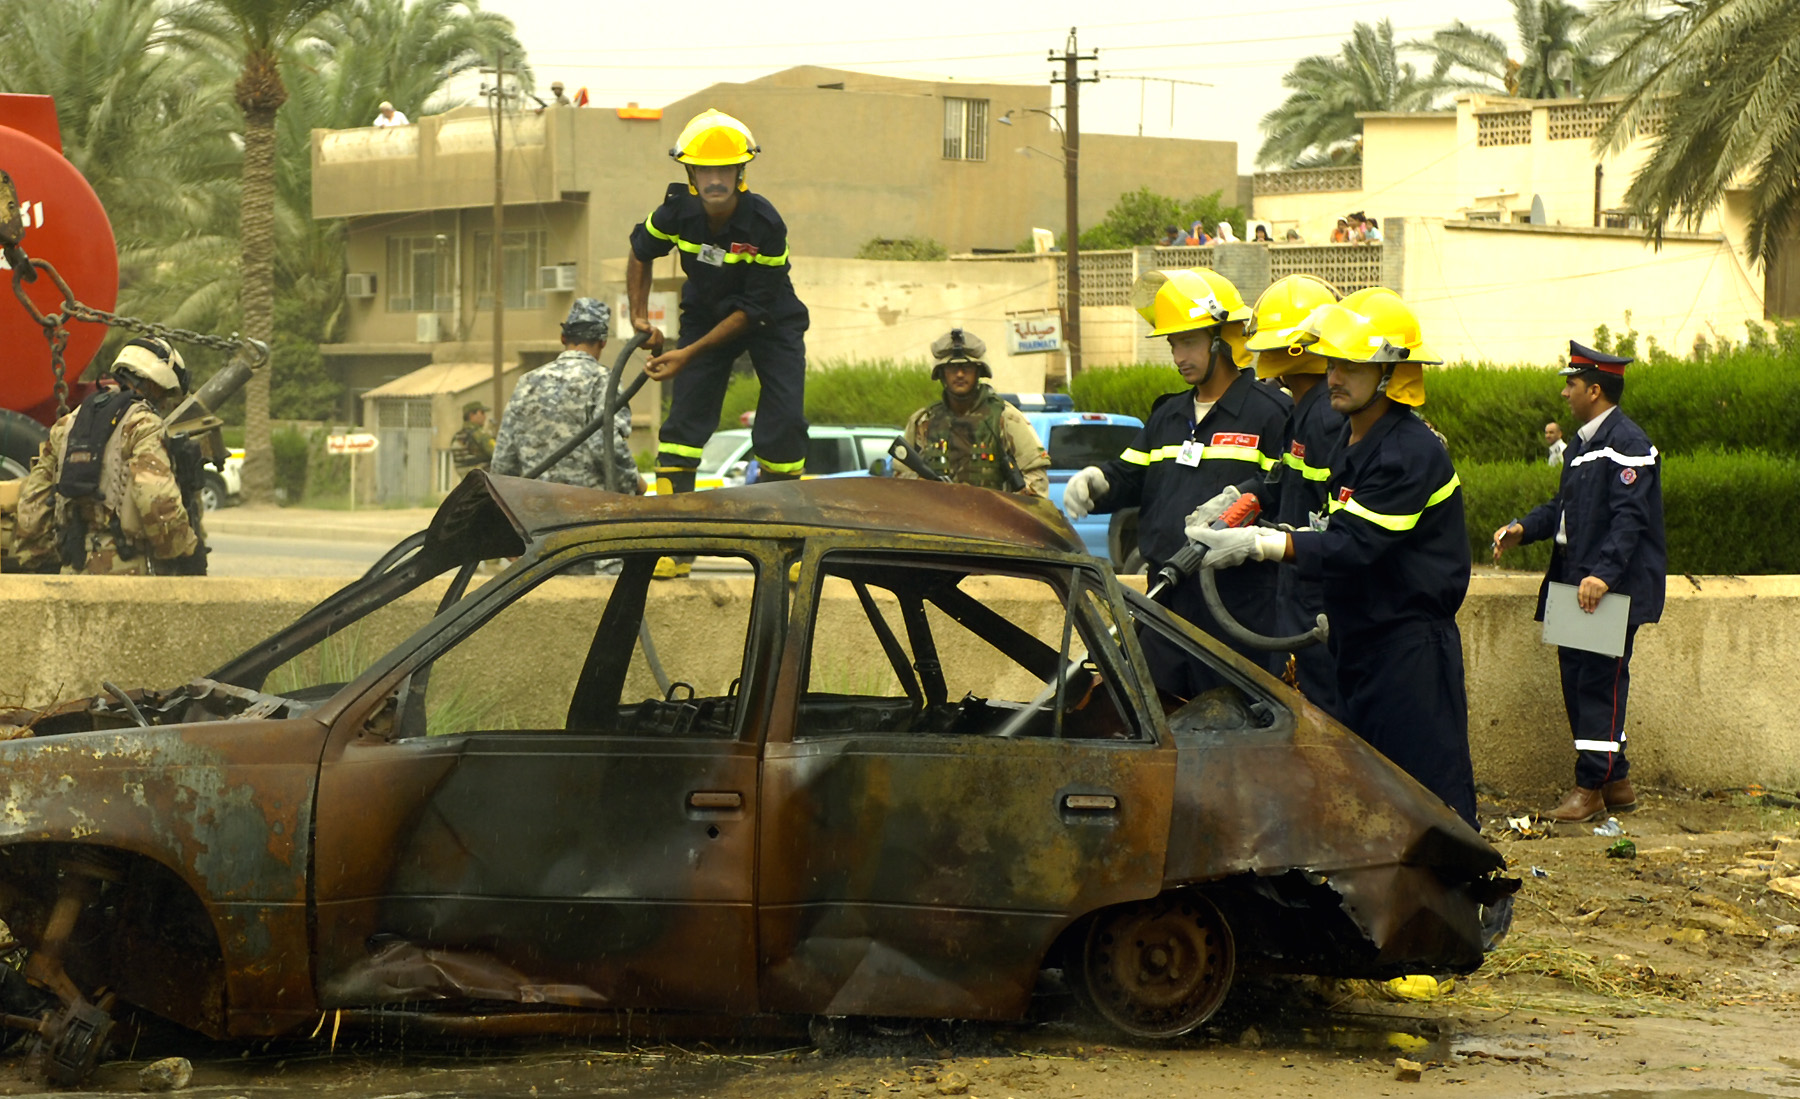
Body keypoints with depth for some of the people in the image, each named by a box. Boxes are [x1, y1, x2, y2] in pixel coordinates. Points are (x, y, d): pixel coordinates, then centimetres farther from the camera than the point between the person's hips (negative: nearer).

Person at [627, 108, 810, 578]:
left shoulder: (765, 225, -30)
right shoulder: (677, 211, -19)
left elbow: (752, 309, -25)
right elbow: (640, 253, 5)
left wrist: (688, 354, -26)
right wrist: (640, 318, -1)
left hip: (770, 322, -3)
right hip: (706, 314, 3)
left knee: (783, 424, -13)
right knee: (685, 416, -10)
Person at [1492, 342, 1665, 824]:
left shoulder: (1627, 443, -14)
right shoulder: (1585, 441, 18)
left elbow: (1629, 516, -22)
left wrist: (1603, 573, -30)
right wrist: (1523, 529, 6)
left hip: (1613, 587, -10)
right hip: (1577, 583, 10)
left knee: (1600, 680, -7)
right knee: (1576, 675, 11)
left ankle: (1592, 786, -3)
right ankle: (1615, 782, 19)